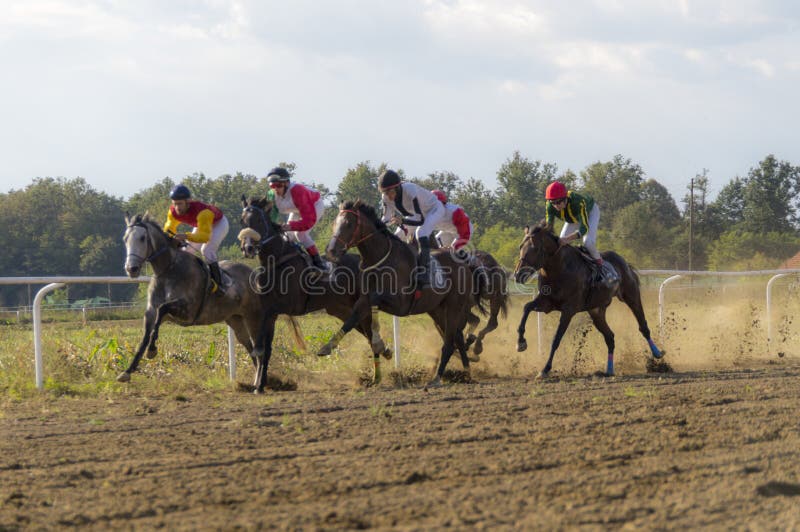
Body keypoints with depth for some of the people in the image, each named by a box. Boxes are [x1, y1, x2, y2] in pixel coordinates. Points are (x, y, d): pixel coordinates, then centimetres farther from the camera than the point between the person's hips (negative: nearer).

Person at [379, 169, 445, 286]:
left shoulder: (410, 190, -39)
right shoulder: (386, 197, -19)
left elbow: (420, 220, -40)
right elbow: (386, 219, -10)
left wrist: (403, 221, -55)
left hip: (434, 209, -8)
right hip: (418, 212, 8)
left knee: (421, 233, -31)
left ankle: (423, 271, -31)